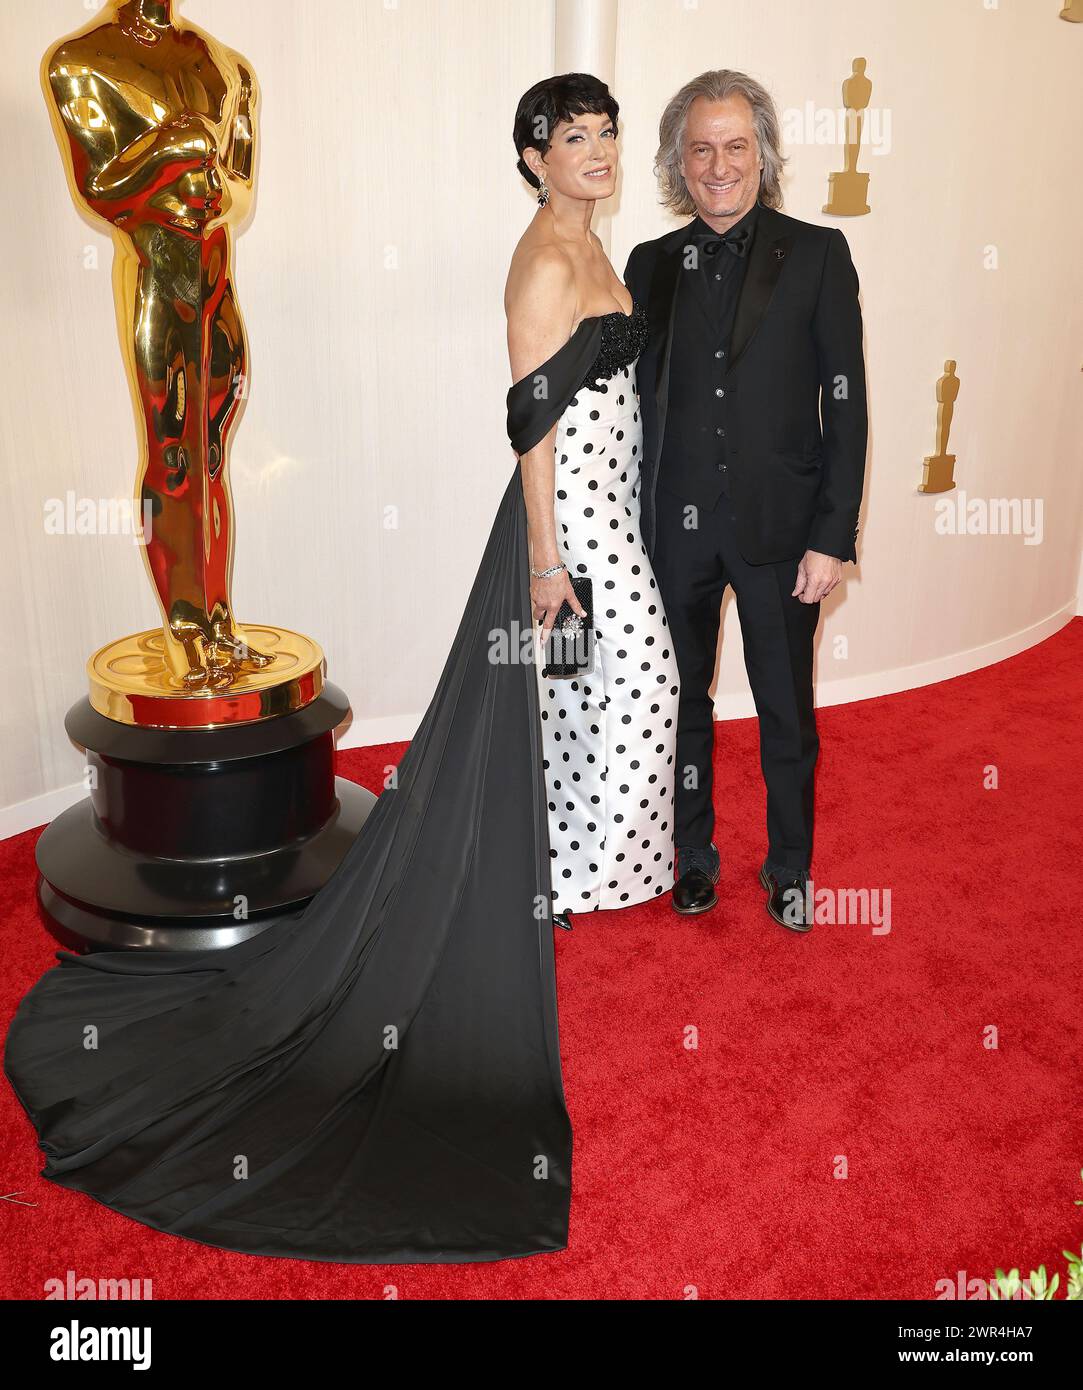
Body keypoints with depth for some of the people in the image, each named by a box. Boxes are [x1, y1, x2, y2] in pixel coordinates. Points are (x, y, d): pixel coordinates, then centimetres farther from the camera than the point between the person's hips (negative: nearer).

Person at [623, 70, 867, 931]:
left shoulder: (815, 254, -1)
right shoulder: (652, 264, 7)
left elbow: (846, 403, -4)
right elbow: (639, 398, 8)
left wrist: (832, 537, -10)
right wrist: (637, 527, 3)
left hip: (779, 527, -2)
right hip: (677, 528, 3)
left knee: (787, 711, 9)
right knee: (682, 700, 14)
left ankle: (789, 867, 28)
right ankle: (694, 854, 33)